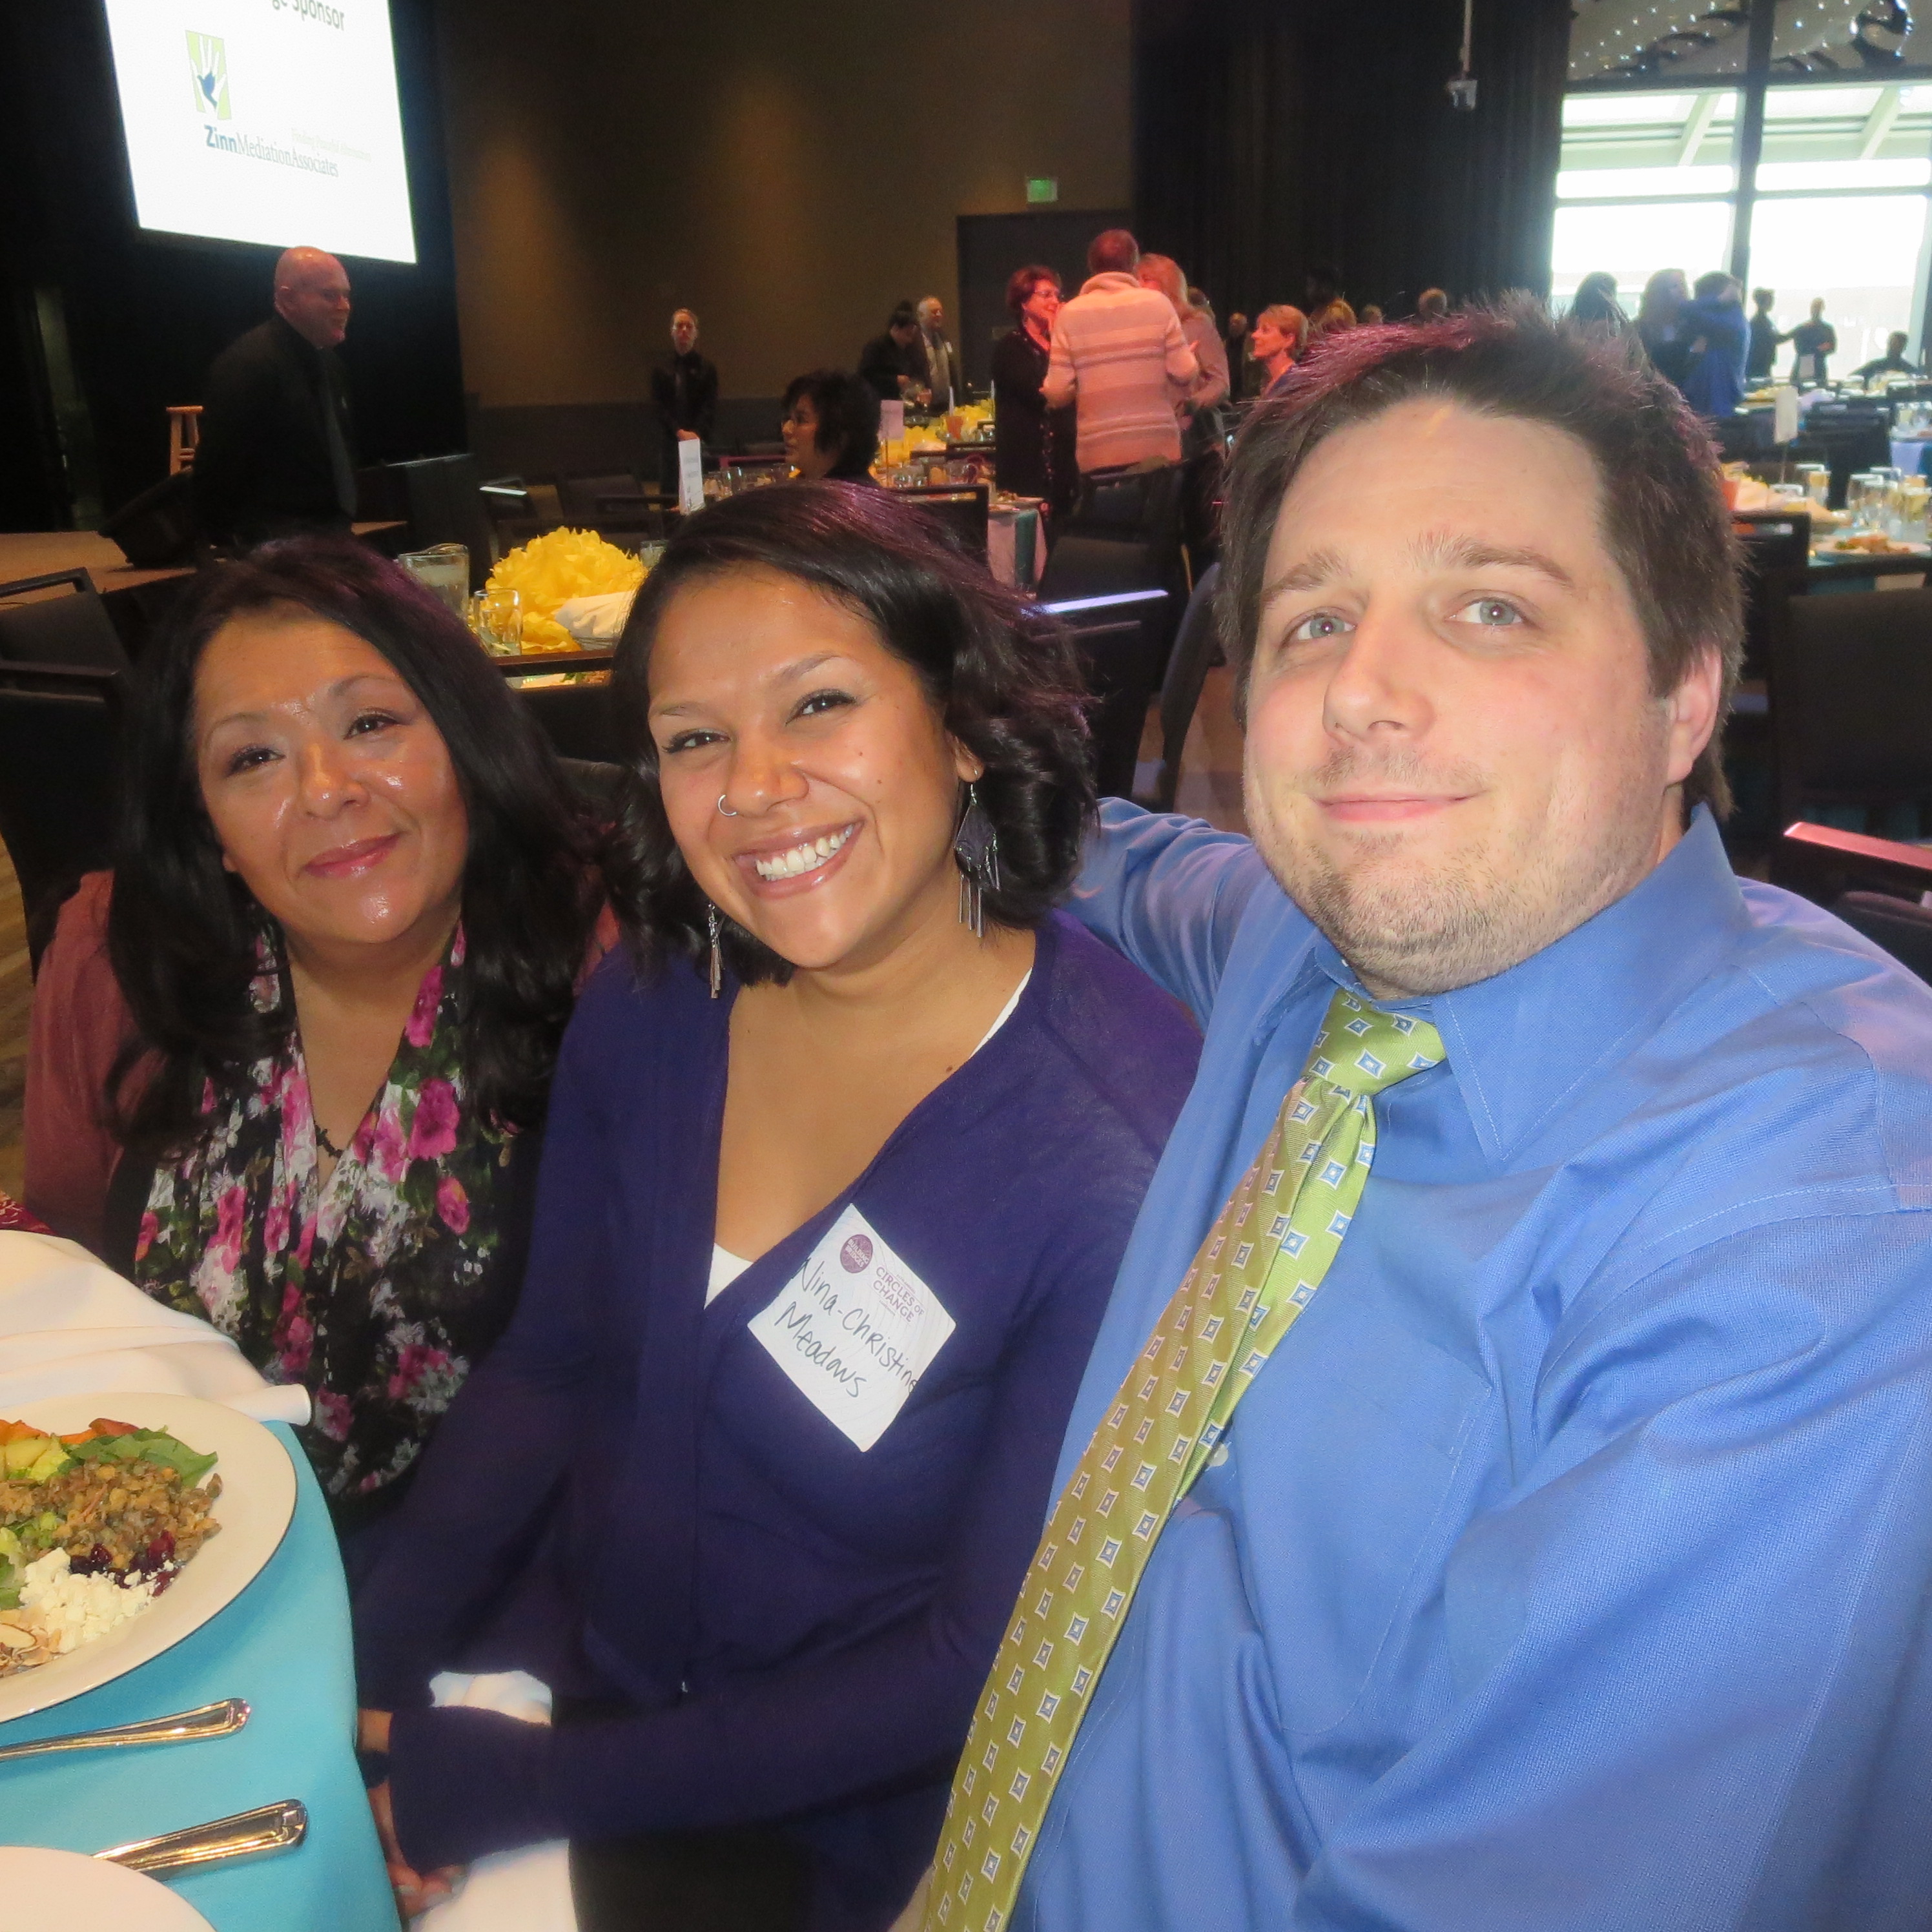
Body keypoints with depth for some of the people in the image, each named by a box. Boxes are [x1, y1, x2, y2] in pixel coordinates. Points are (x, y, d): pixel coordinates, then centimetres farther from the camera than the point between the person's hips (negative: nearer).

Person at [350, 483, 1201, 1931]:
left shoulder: (1123, 1144, -25)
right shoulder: (649, 1011, -9)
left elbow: (988, 1660, -18)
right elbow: (549, 1368, 4)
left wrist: (528, 1793, -15)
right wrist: (361, 1680, -9)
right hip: (559, 1674, 4)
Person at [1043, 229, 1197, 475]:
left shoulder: (1070, 313, 1)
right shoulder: (1157, 303, 1)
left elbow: (1057, 393, -2)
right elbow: (1184, 372, -2)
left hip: (1097, 454, 0)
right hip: (1158, 450, 0)